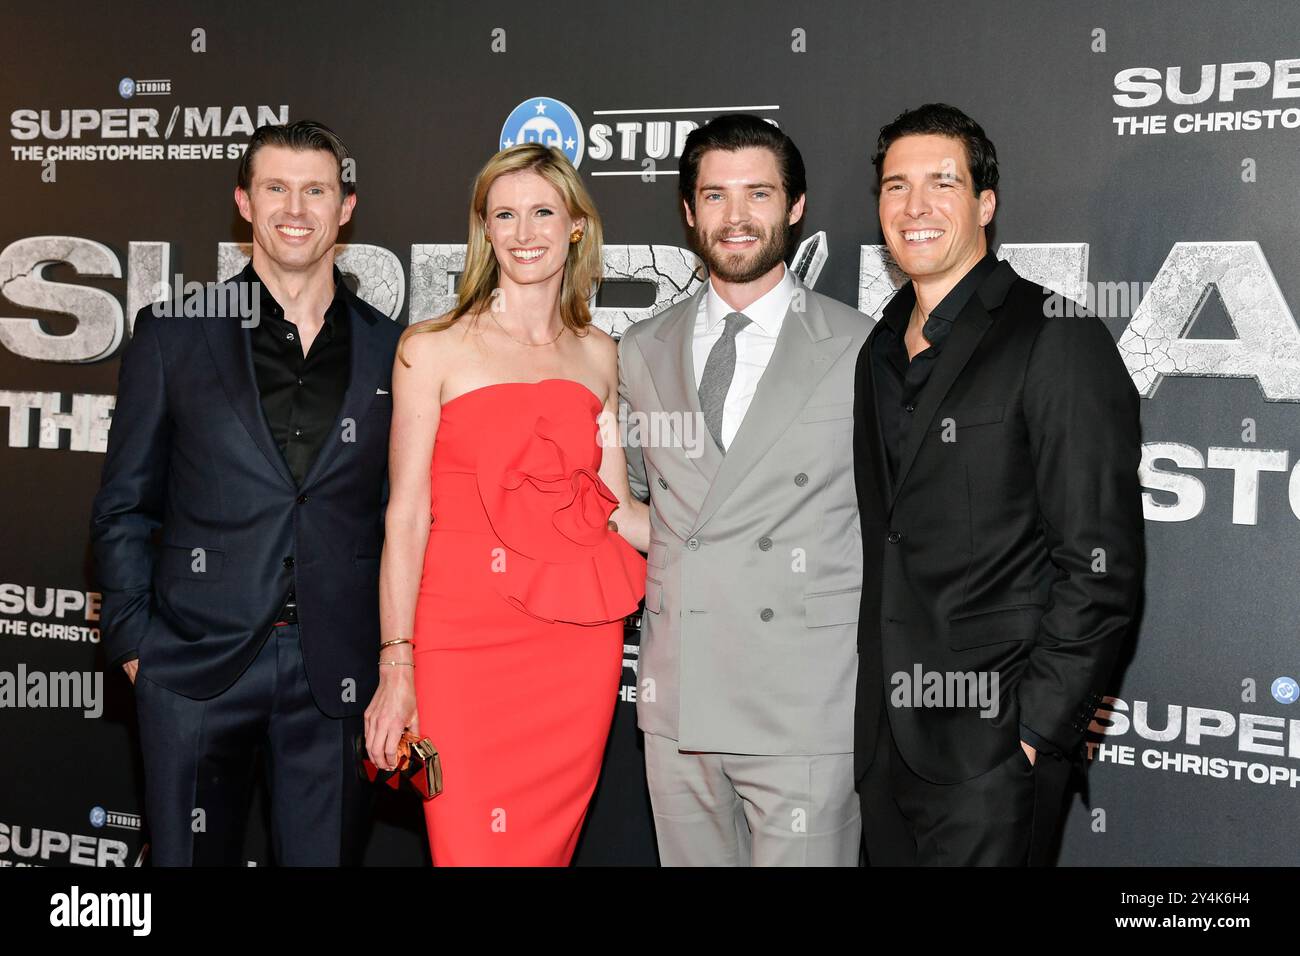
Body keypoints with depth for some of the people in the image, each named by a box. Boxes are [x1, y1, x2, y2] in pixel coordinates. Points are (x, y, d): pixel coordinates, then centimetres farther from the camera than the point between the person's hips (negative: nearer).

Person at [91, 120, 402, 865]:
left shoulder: (388, 350, 6)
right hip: (197, 663, -1)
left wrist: (391, 650, 4)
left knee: (327, 853, 9)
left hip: (336, 673, 1)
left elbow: (398, 510, 10)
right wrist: (133, 637, -1)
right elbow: (124, 505, 5)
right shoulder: (173, 334, 3)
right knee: (192, 856, 8)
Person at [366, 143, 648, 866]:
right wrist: (397, 667, -8)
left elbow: (615, 509, 14)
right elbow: (406, 515, -3)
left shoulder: (597, 353, 11)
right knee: (471, 850, -4)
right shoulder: (434, 349, 0)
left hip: (578, 644, 3)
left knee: (548, 842, 9)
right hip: (464, 638, -3)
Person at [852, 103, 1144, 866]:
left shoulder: (1058, 340, -10)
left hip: (993, 745, -6)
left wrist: (1037, 726, -16)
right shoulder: (882, 352, 12)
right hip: (888, 741, 7)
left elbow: (1102, 566, -14)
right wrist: (869, 702, 10)